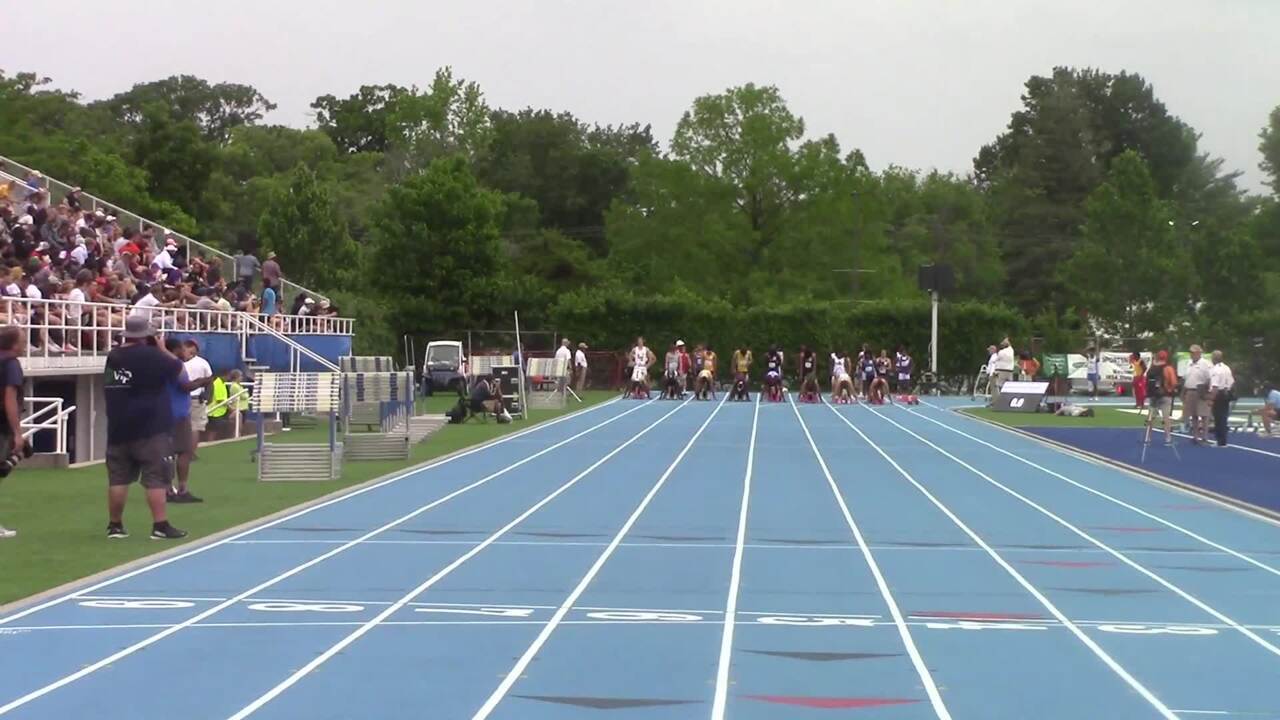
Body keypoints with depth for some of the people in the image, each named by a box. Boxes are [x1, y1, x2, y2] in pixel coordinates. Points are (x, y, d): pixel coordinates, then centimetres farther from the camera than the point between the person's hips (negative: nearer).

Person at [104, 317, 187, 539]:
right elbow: (178, 369, -2)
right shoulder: (151, 355, -12)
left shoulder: (113, 357, 7)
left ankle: (114, 525, 16)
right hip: (150, 428, -6)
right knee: (156, 478, -4)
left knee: (118, 478, 10)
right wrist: (162, 348, 10)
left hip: (119, 428, 6)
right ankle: (160, 526, -6)